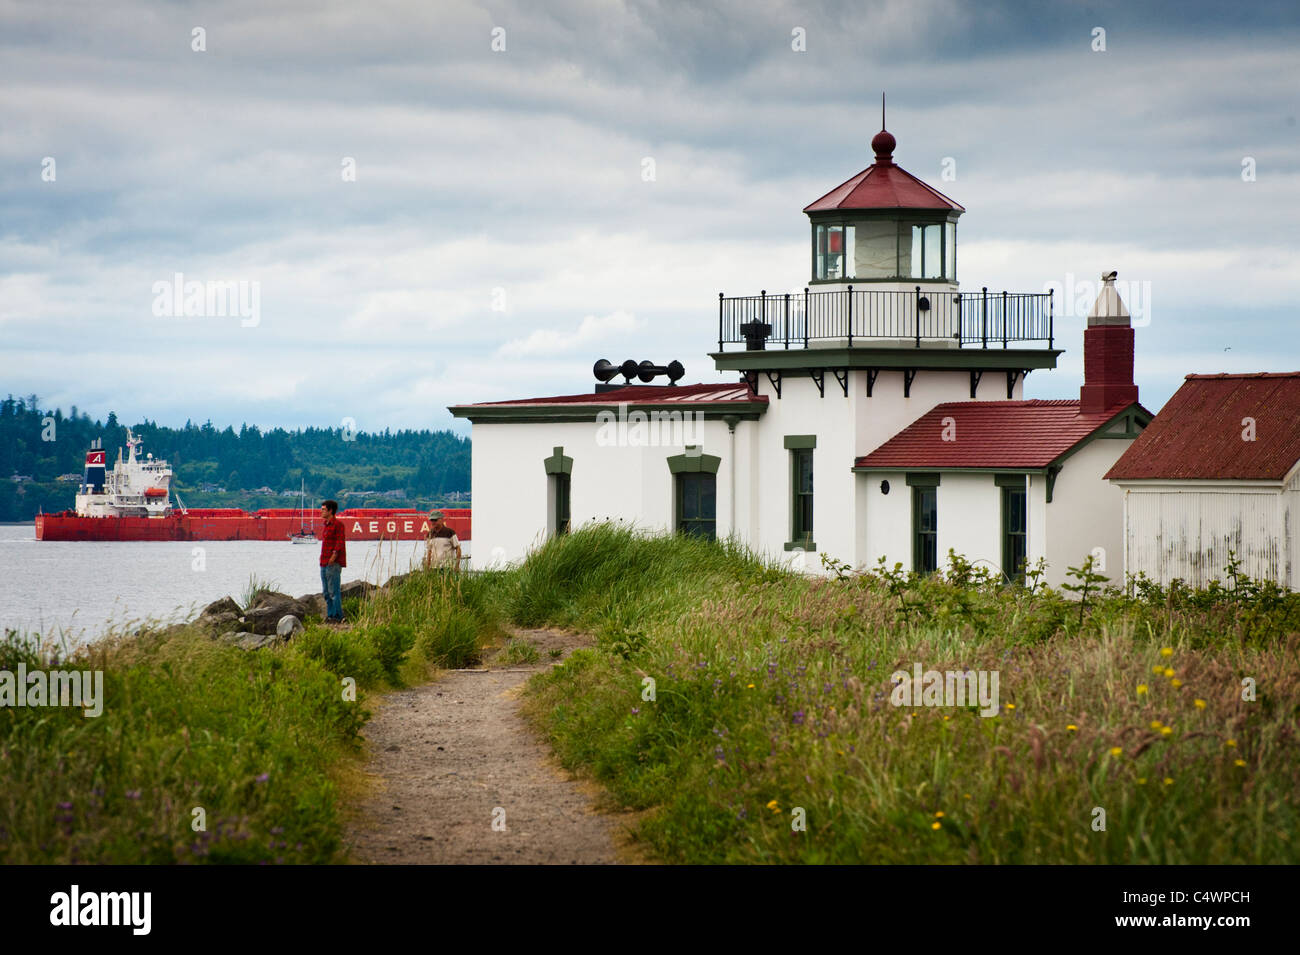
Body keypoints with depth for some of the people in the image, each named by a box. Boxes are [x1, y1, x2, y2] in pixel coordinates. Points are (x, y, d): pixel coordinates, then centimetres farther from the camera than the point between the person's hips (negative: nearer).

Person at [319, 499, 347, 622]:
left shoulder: (338, 524, -9)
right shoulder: (326, 525, 19)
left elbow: (339, 543, -15)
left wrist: (333, 557, -22)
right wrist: (322, 559, 16)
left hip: (333, 563, -9)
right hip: (324, 563, 9)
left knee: (334, 591, -9)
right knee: (326, 592, 10)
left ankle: (337, 616, -7)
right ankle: (330, 615, 14)